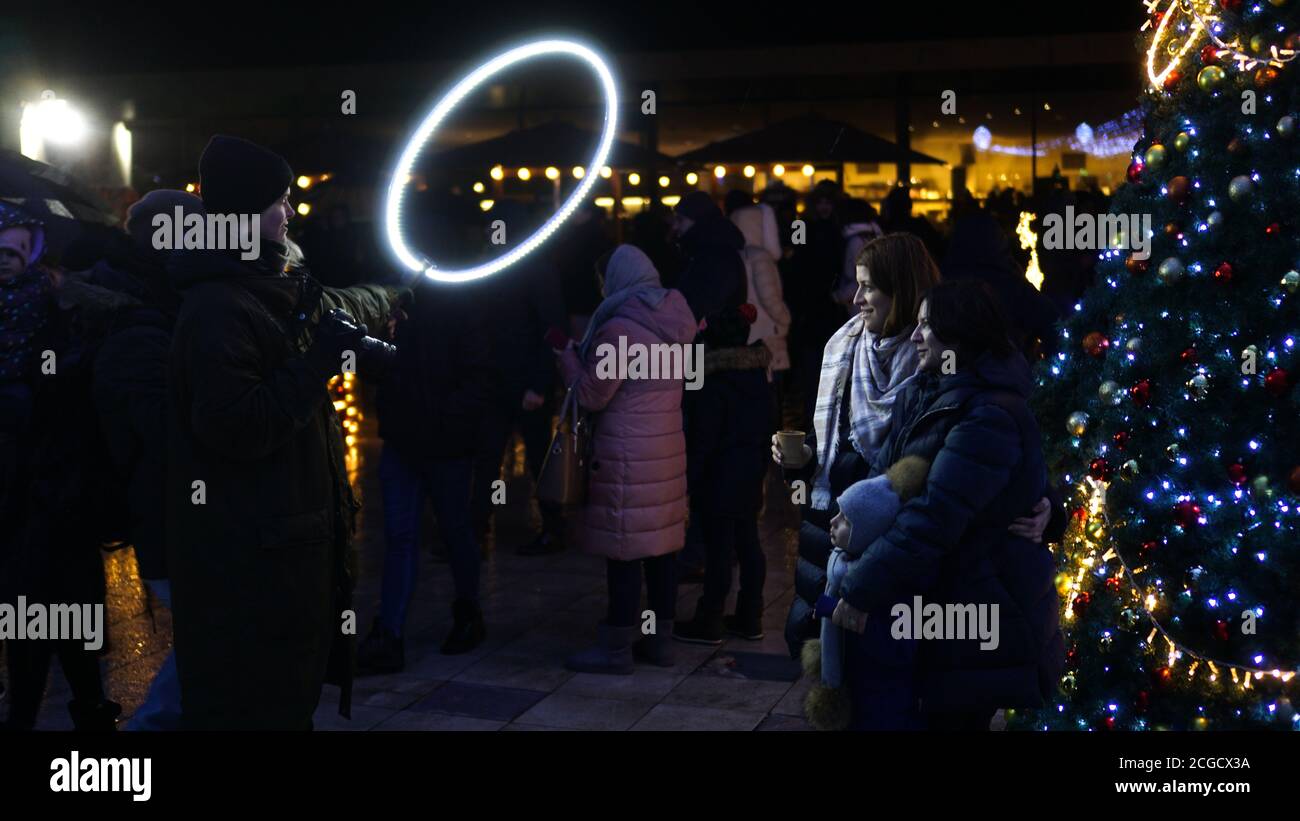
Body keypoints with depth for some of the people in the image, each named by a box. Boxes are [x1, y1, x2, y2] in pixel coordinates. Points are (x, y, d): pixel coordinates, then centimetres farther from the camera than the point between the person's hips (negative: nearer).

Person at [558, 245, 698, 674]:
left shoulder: (620, 329, -15)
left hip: (626, 457, -8)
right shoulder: (672, 323, 9)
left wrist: (568, 357, 5)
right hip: (667, 447, 8)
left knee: (624, 551, -1)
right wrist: (585, 352, 19)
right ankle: (659, 639, 21)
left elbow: (592, 395, -10)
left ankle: (616, 647, 6)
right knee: (659, 546, 13)